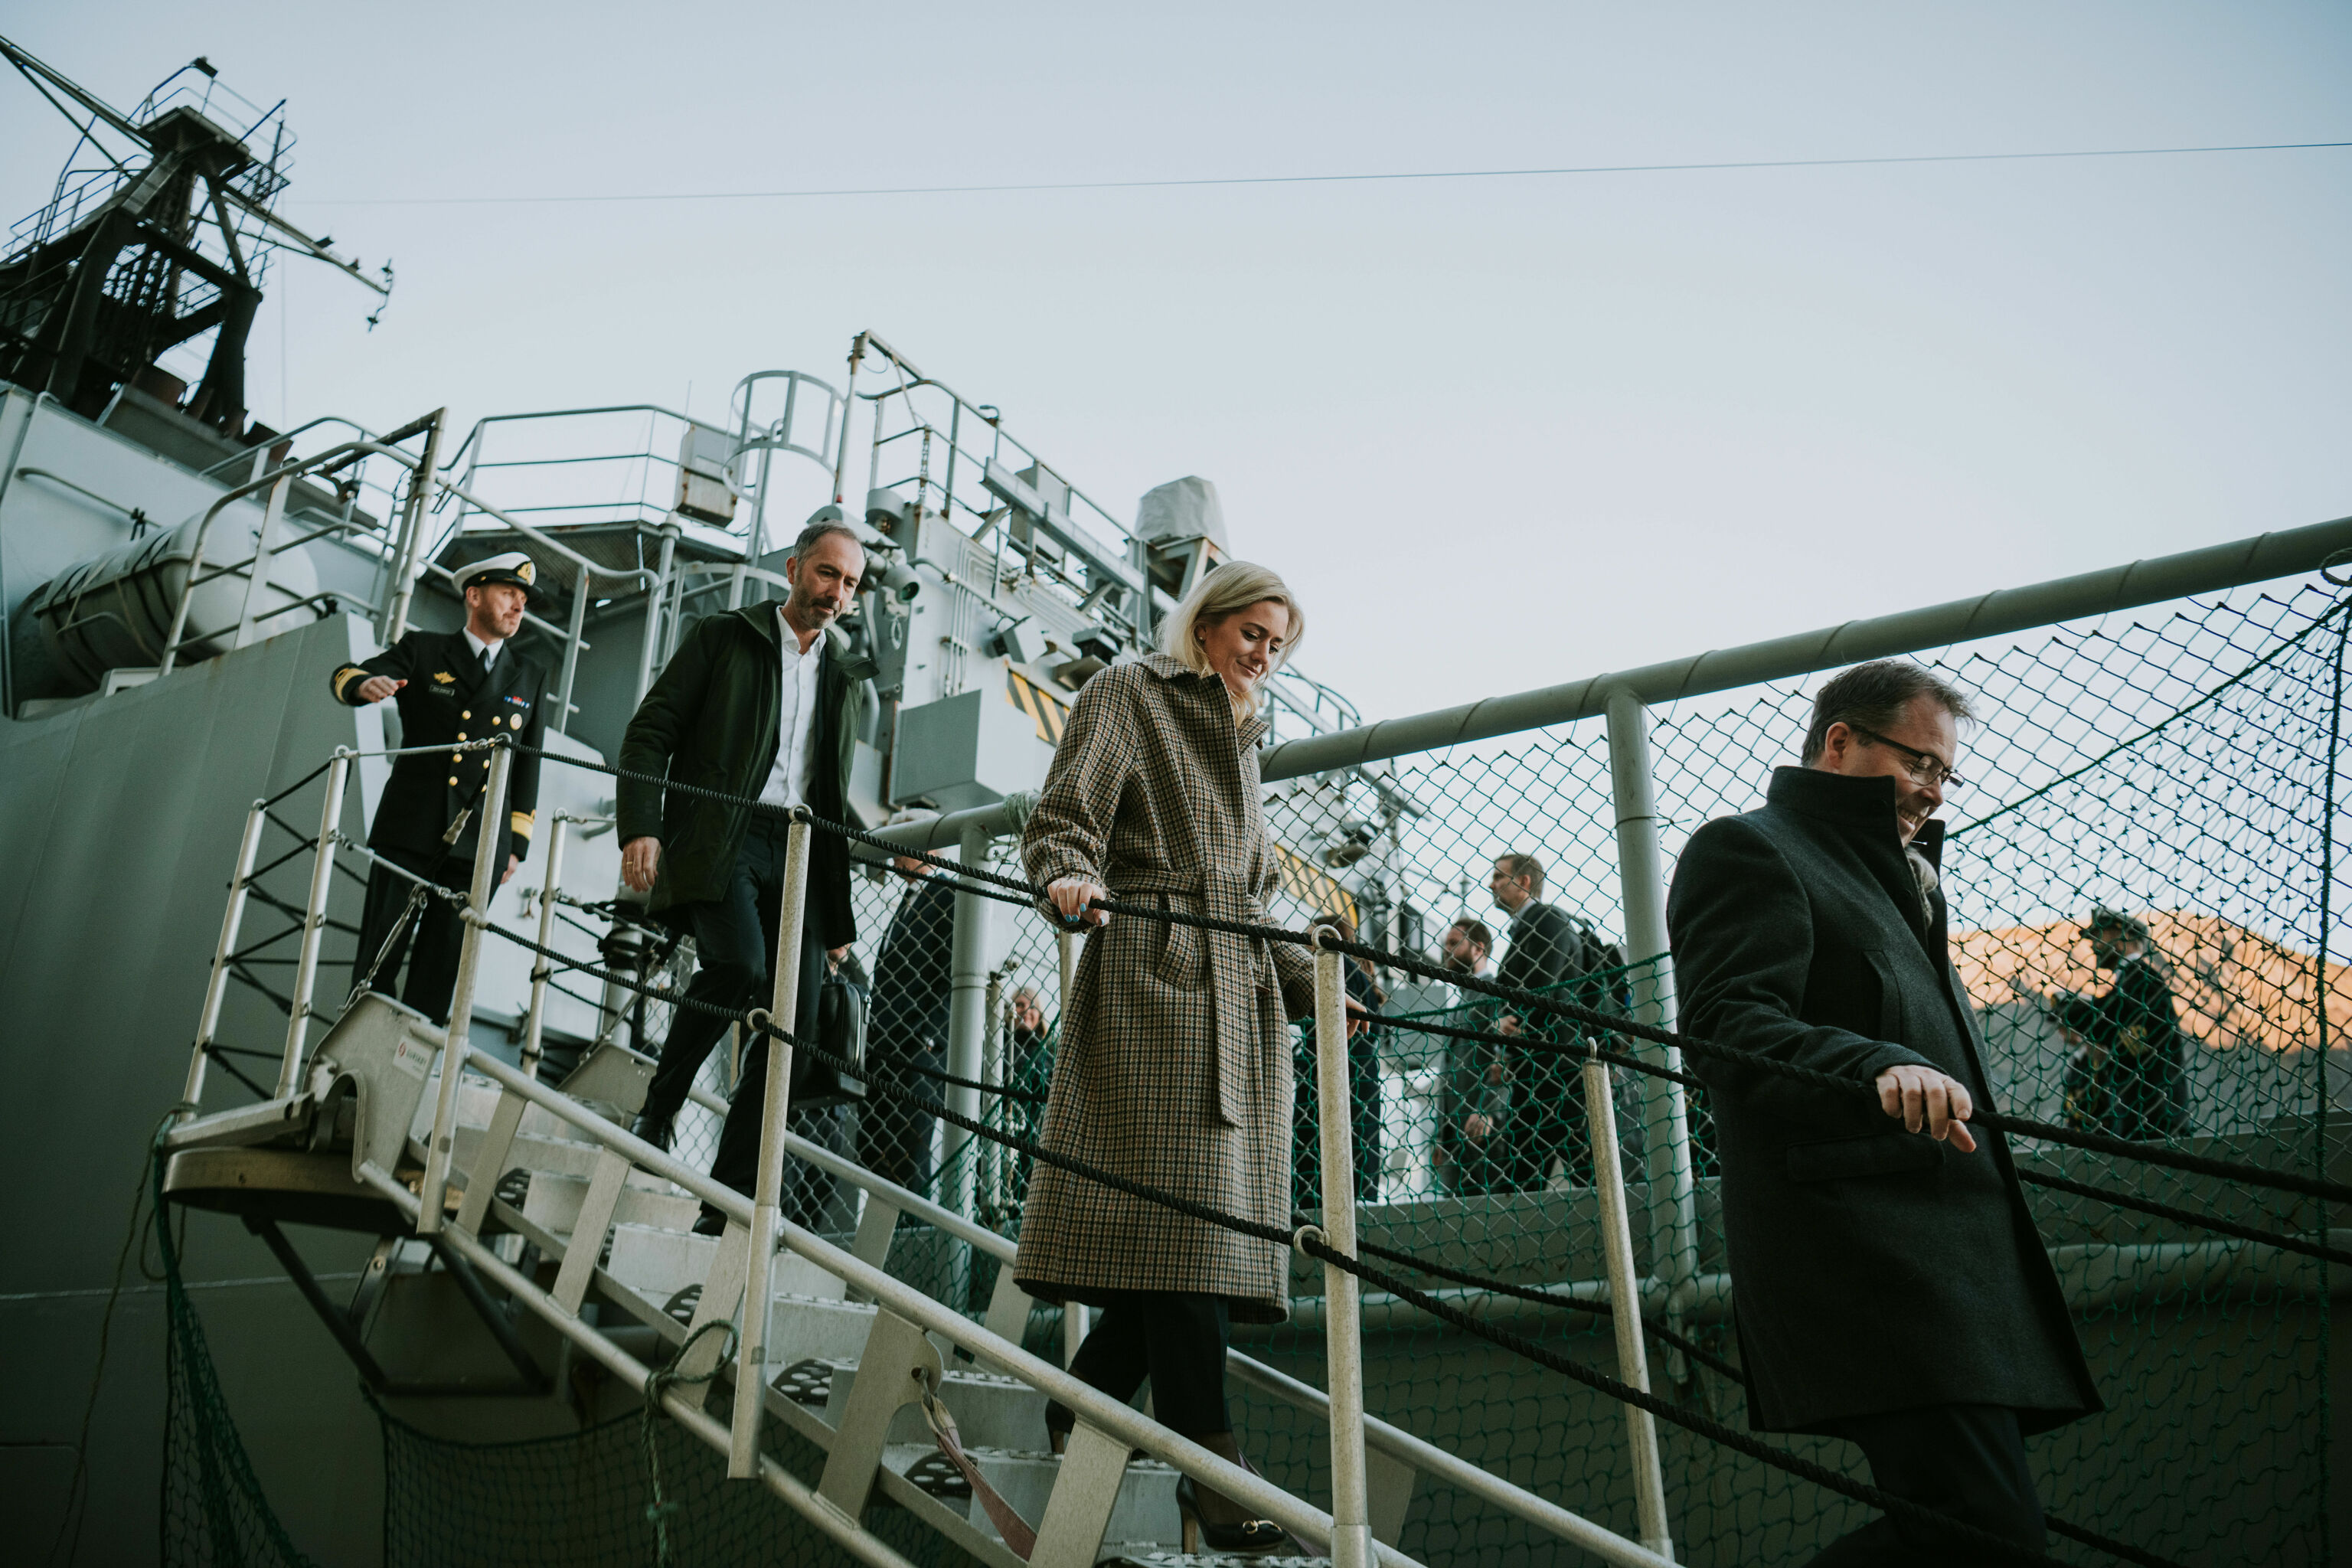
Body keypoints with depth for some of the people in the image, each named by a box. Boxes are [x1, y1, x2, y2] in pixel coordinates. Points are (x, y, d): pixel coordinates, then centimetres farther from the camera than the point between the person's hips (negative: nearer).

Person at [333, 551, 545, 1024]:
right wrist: (365, 684, -26)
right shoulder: (422, 652, 9)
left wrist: (517, 843, 7)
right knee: (379, 958, 0)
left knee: (440, 968, 3)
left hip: (477, 846, 2)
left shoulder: (530, 677, 16)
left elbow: (527, 765, 14)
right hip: (409, 833, -2)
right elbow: (343, 676, 0)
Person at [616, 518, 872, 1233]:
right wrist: (641, 827, -12)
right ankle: (658, 1108, -5)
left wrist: (837, 908, 16)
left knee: (796, 1022, -5)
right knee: (739, 965, -29)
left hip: (798, 852, 4)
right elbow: (651, 732, 3)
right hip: (719, 838, -4)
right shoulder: (722, 637, 8)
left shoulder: (844, 672, 20)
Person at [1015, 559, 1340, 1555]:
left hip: (1239, 993, 8)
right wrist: (1069, 880, -26)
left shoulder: (1242, 740, 29)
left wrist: (1310, 986, 24)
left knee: (1221, 1218, 1)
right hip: (1153, 982, -8)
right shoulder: (1126, 696, 8)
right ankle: (1212, 1471, -13)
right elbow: (1064, 818, -5)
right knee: (1182, 1212, -14)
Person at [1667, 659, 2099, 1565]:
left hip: (1942, 1245, 10)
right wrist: (1880, 1066, -32)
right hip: (1859, 1246, -10)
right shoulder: (1748, 849, -2)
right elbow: (1725, 1030, -20)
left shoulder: (1887, 873, 29)